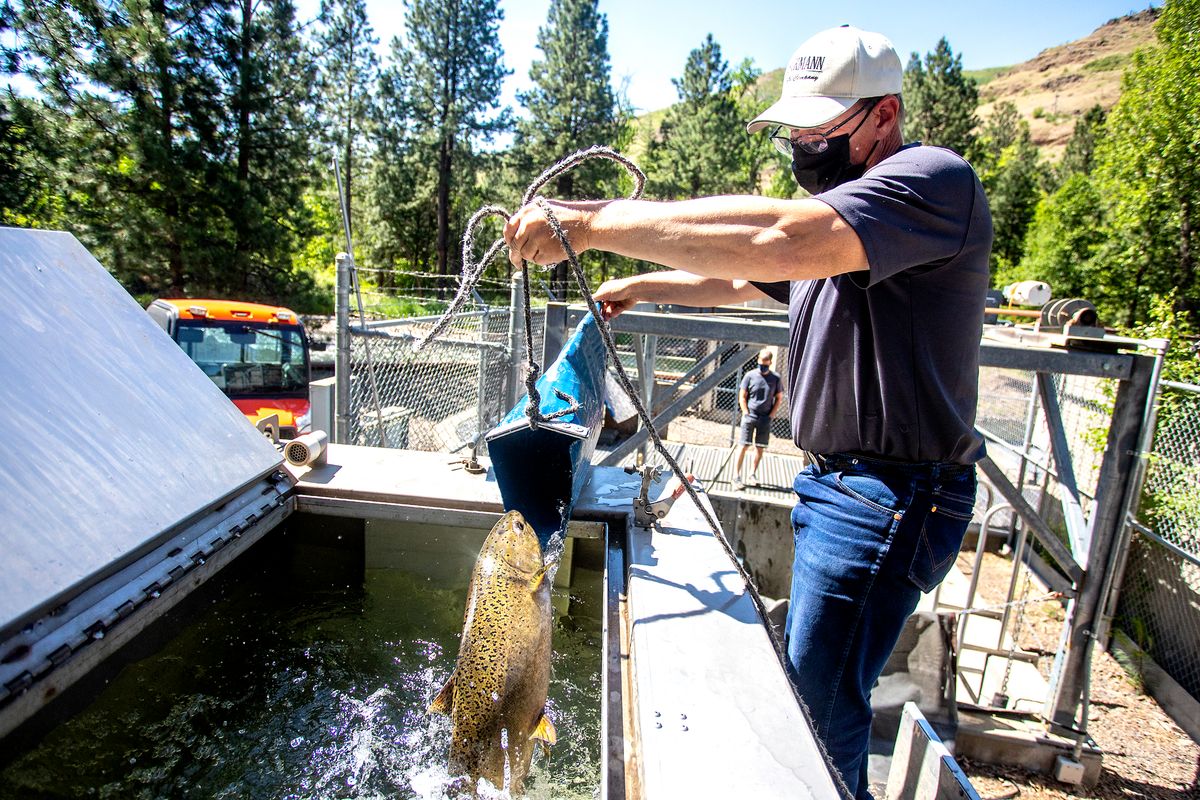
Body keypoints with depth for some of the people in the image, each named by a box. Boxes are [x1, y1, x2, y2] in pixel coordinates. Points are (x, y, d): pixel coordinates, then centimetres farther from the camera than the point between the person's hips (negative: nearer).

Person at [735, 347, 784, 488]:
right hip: (749, 416, -2)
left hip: (765, 419, 2)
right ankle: (736, 475, 0)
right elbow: (742, 397, 0)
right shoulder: (750, 375, -4)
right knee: (744, 446, -4)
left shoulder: (775, 379, 1)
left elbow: (779, 398, 9)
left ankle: (753, 473, 20)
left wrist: (771, 415, 0)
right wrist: (746, 414, -6)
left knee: (760, 447, 7)